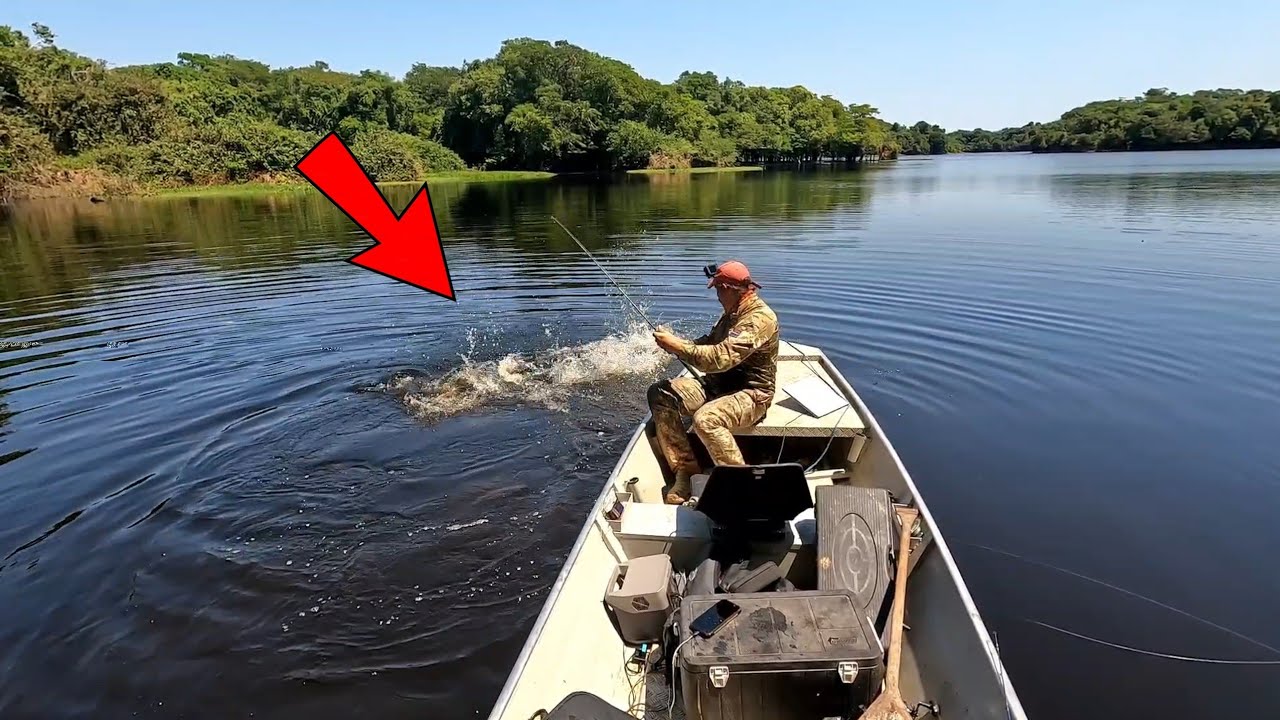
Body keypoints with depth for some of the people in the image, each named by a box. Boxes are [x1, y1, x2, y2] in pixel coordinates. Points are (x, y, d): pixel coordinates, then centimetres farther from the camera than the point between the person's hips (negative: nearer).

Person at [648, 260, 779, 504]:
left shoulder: (760, 319, -21)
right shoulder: (733, 313, 11)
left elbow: (719, 358, -30)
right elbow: (707, 345, 16)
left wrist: (677, 346, -24)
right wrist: (675, 341, -3)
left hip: (751, 394, -10)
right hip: (720, 384, 10)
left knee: (706, 419, -38)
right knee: (660, 394, -5)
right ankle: (685, 473, -6)